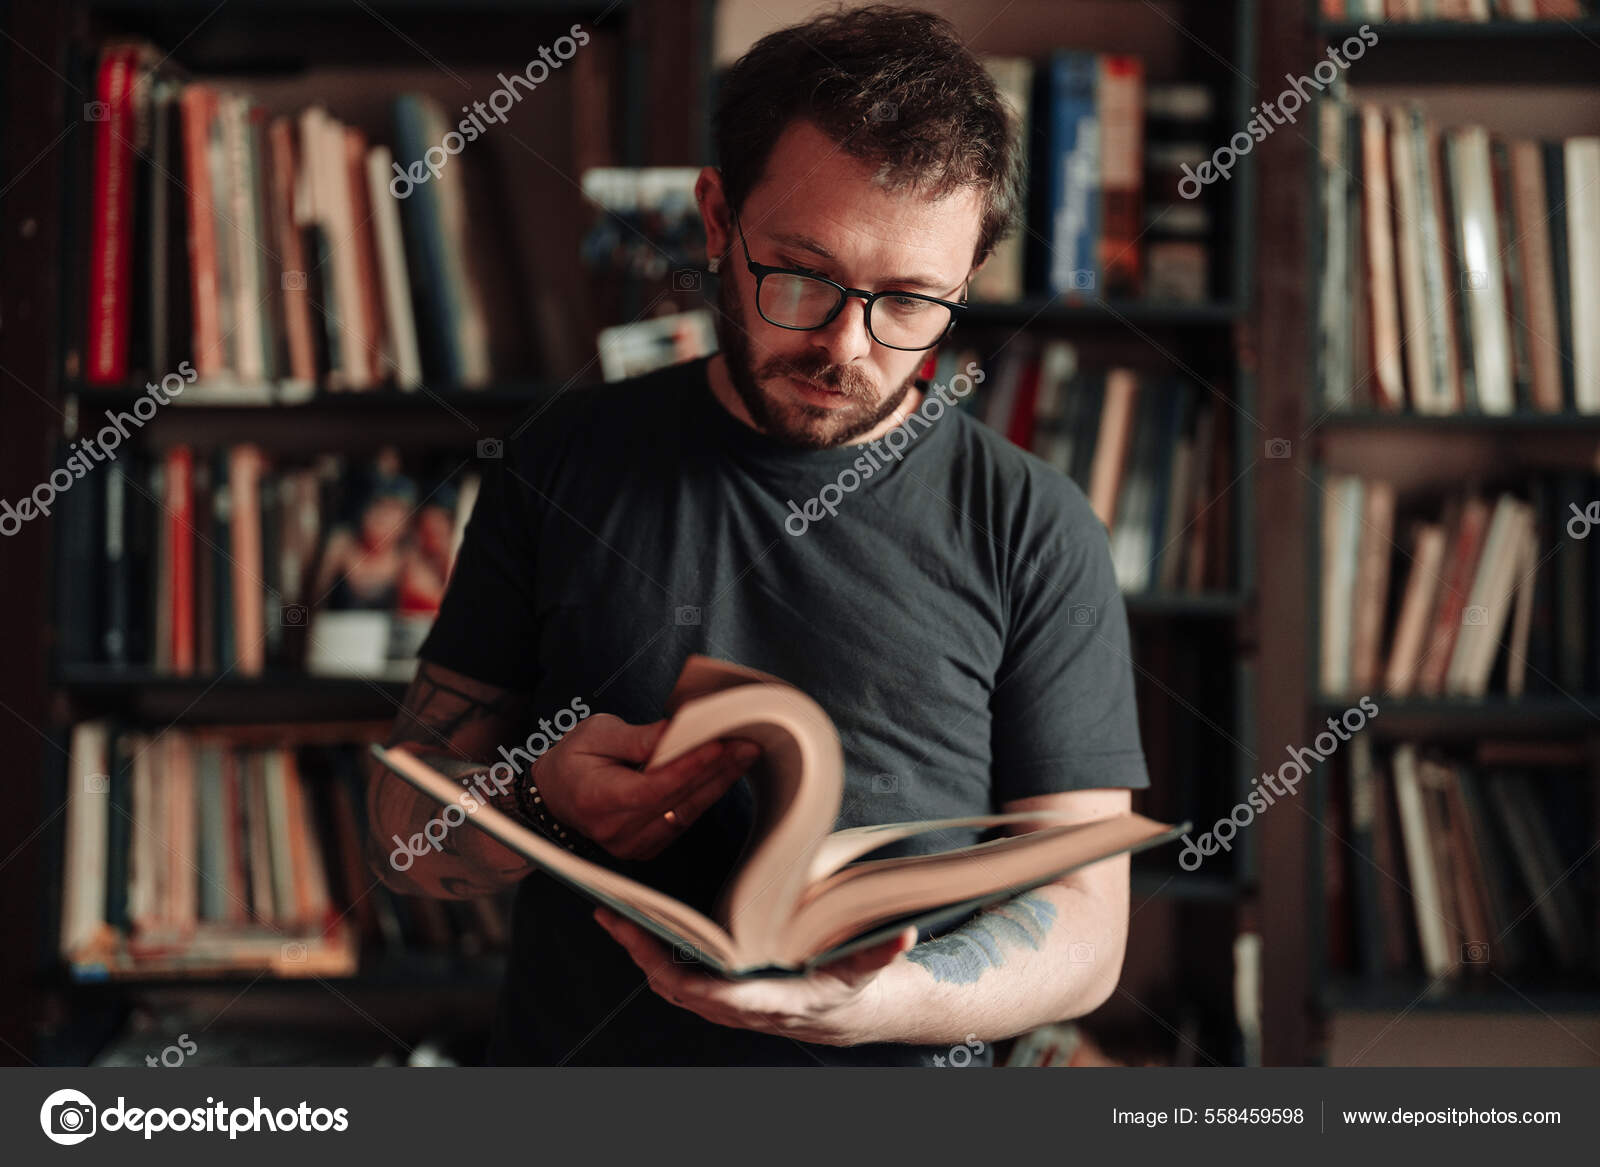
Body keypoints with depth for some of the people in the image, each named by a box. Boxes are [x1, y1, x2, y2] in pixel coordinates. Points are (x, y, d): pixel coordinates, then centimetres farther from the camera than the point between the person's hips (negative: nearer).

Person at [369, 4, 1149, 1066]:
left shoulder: (1035, 531, 1)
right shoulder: (568, 463, 6)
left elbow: (1084, 920, 0)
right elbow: (408, 828, 8)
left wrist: (866, 1004, -18)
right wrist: (542, 803, -13)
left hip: (888, 1091, -2)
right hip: (566, 1059, 2)